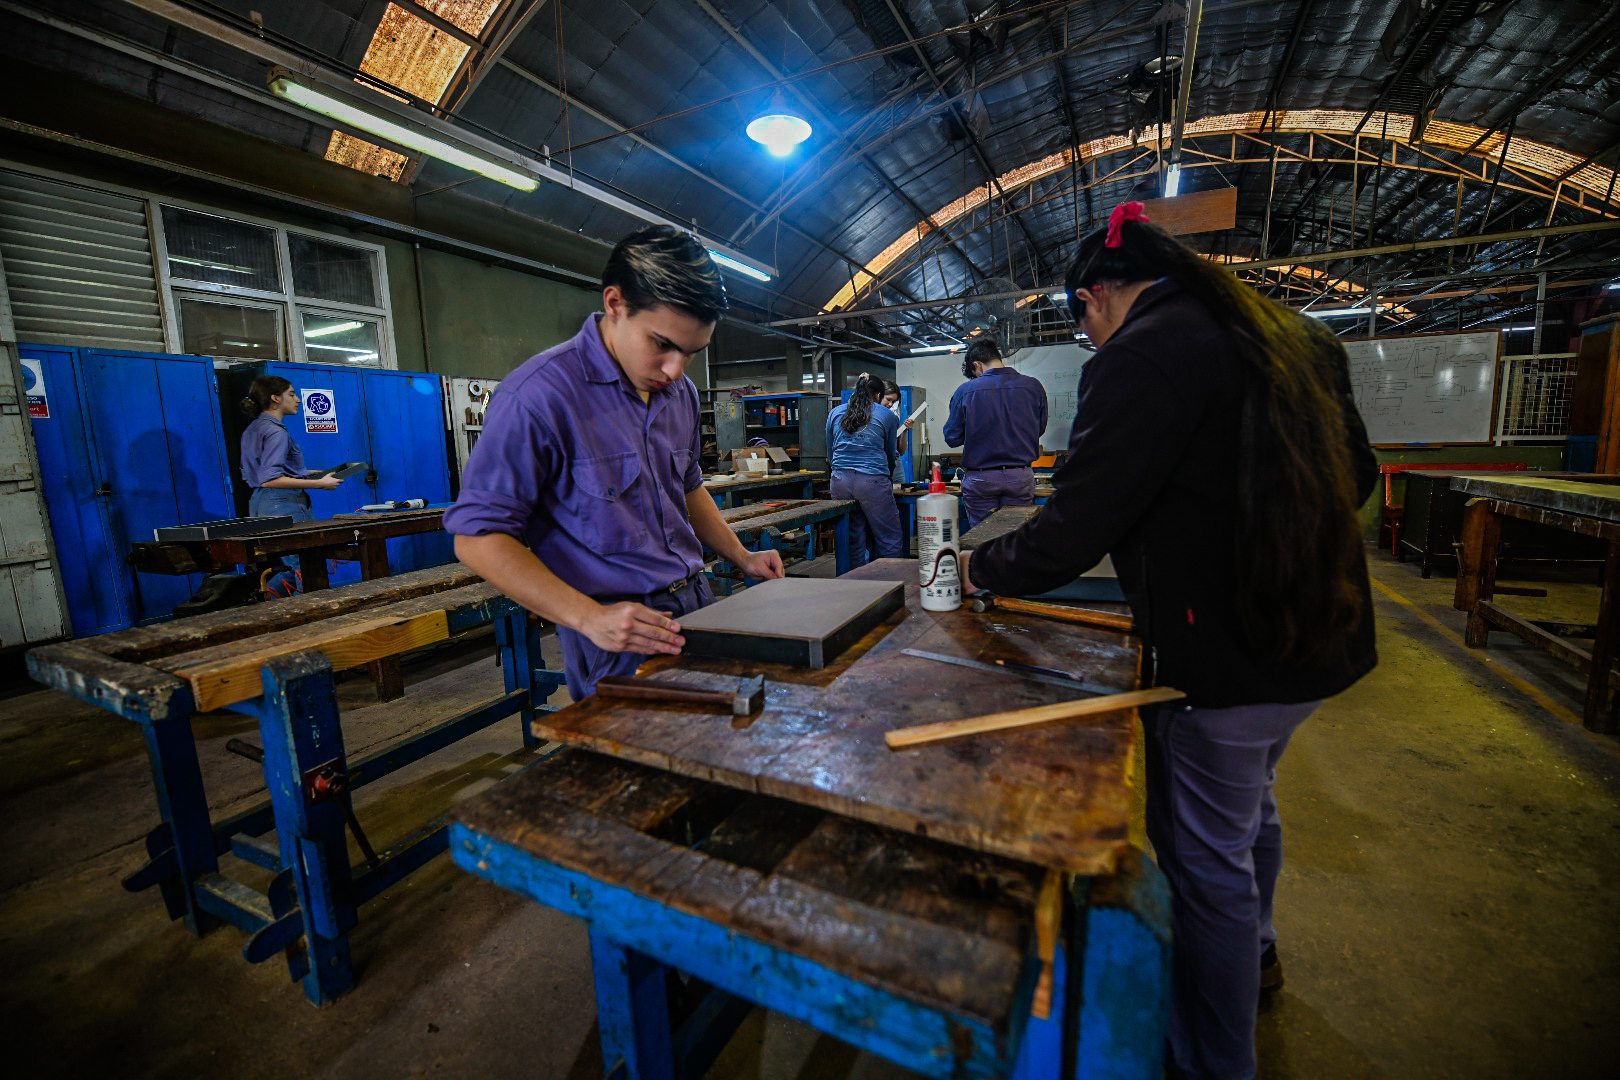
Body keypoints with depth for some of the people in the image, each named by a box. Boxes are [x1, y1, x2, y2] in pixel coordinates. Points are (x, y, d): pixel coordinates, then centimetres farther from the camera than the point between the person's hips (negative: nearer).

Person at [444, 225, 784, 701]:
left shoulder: (681, 393, 7)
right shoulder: (540, 395, -17)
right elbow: (478, 537, -16)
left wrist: (741, 556, 12)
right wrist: (590, 617, -25)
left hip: (697, 605, 7)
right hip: (618, 631, -7)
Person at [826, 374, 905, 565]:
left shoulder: (835, 413, 15)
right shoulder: (886, 415, 7)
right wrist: (889, 480, 33)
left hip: (840, 481, 4)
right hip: (872, 481, -4)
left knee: (853, 542, 10)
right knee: (890, 541, 4)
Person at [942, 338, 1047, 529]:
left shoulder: (965, 391, -9)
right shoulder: (1033, 386, -2)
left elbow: (952, 438, -2)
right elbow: (1039, 429, 13)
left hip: (980, 477, -2)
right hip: (1021, 477, 2)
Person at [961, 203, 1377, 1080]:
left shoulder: (1141, 358, -20)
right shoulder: (1291, 336, 9)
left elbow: (1070, 536, -23)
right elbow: (1356, 475, 16)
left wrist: (980, 567, -6)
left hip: (1225, 657, -10)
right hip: (1320, 635, 10)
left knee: (1207, 860, 8)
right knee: (1250, 802, 30)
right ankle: (1254, 951, 56)